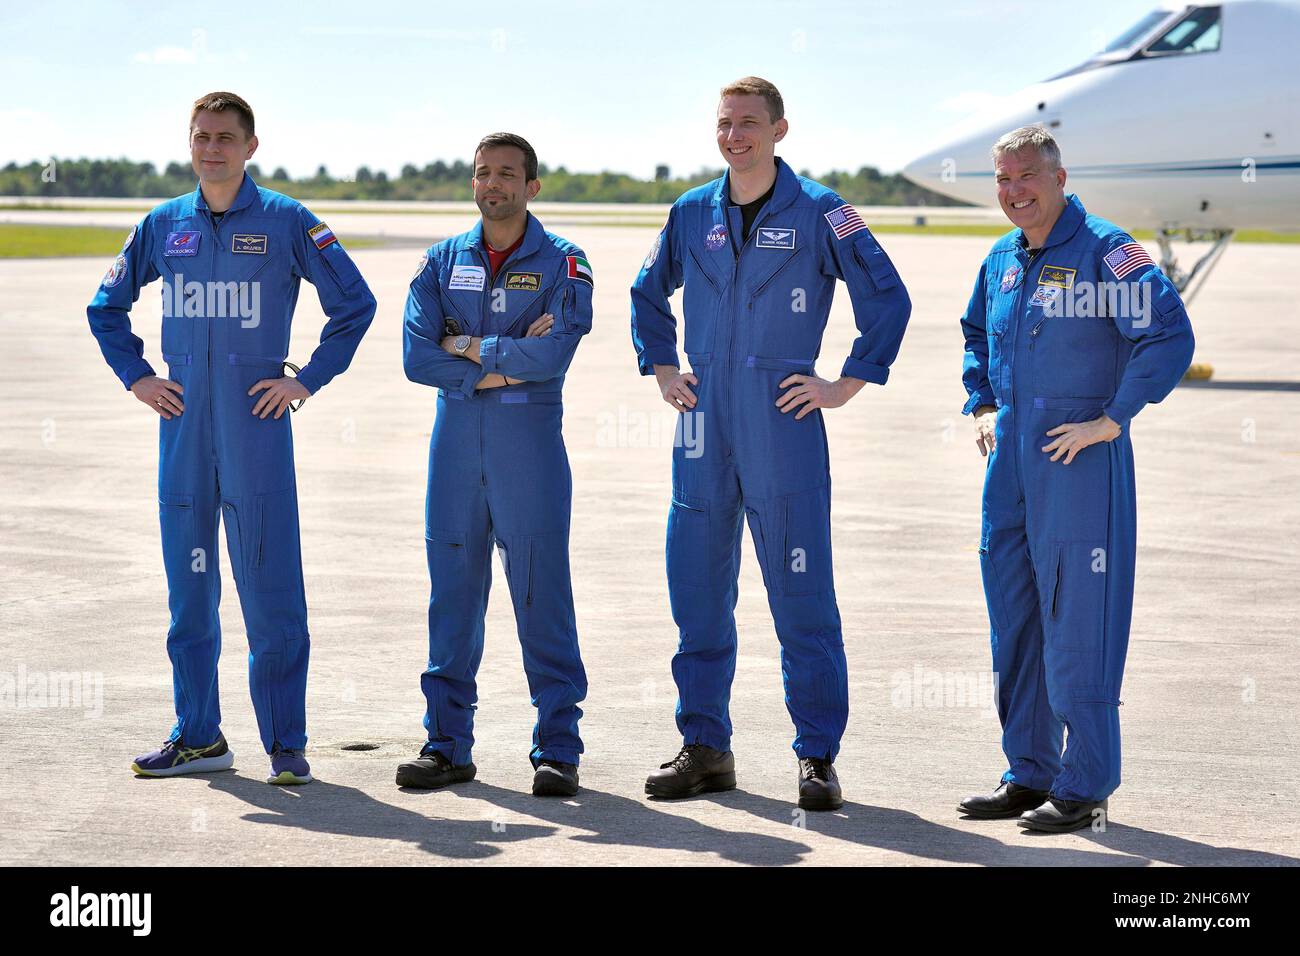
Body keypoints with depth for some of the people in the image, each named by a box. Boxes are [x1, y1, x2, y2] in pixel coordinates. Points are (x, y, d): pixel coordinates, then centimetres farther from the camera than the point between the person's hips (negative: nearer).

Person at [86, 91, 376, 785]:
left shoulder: (287, 223, -1)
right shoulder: (164, 226, 10)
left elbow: (355, 302, 2)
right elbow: (107, 305, 22)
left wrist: (308, 381, -3)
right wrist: (136, 377, 10)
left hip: (256, 422, -4)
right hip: (182, 423, 4)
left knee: (270, 588, -6)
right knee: (188, 587, 8)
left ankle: (286, 743, -2)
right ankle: (197, 737, 16)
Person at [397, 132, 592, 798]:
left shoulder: (561, 263, 1)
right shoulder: (443, 261, 10)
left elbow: (553, 353, -16)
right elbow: (416, 356, -2)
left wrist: (467, 346, -7)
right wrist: (502, 364, -10)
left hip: (530, 444, -3)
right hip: (454, 443, 3)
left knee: (542, 594, -3)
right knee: (452, 593, 5)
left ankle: (557, 749, 2)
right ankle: (448, 744, 12)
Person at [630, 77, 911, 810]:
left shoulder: (818, 213, -3)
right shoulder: (692, 214, 10)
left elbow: (888, 299, 0)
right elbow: (649, 293, 26)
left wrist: (847, 386, -3)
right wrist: (662, 369, 15)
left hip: (784, 427, -4)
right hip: (704, 426, 4)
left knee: (803, 597, -3)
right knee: (697, 592, 7)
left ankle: (819, 757, 2)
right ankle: (705, 749, 16)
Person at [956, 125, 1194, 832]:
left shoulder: (1105, 251, -11)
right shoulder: (1002, 260, 13)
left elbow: (1170, 335, -19)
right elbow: (976, 333, 33)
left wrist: (1110, 421, -17)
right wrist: (983, 407, 20)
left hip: (1079, 456, -8)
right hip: (1011, 453, 8)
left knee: (1078, 617, -5)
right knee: (1013, 612, 11)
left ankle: (1085, 787, 1)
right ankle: (1029, 774, 21)